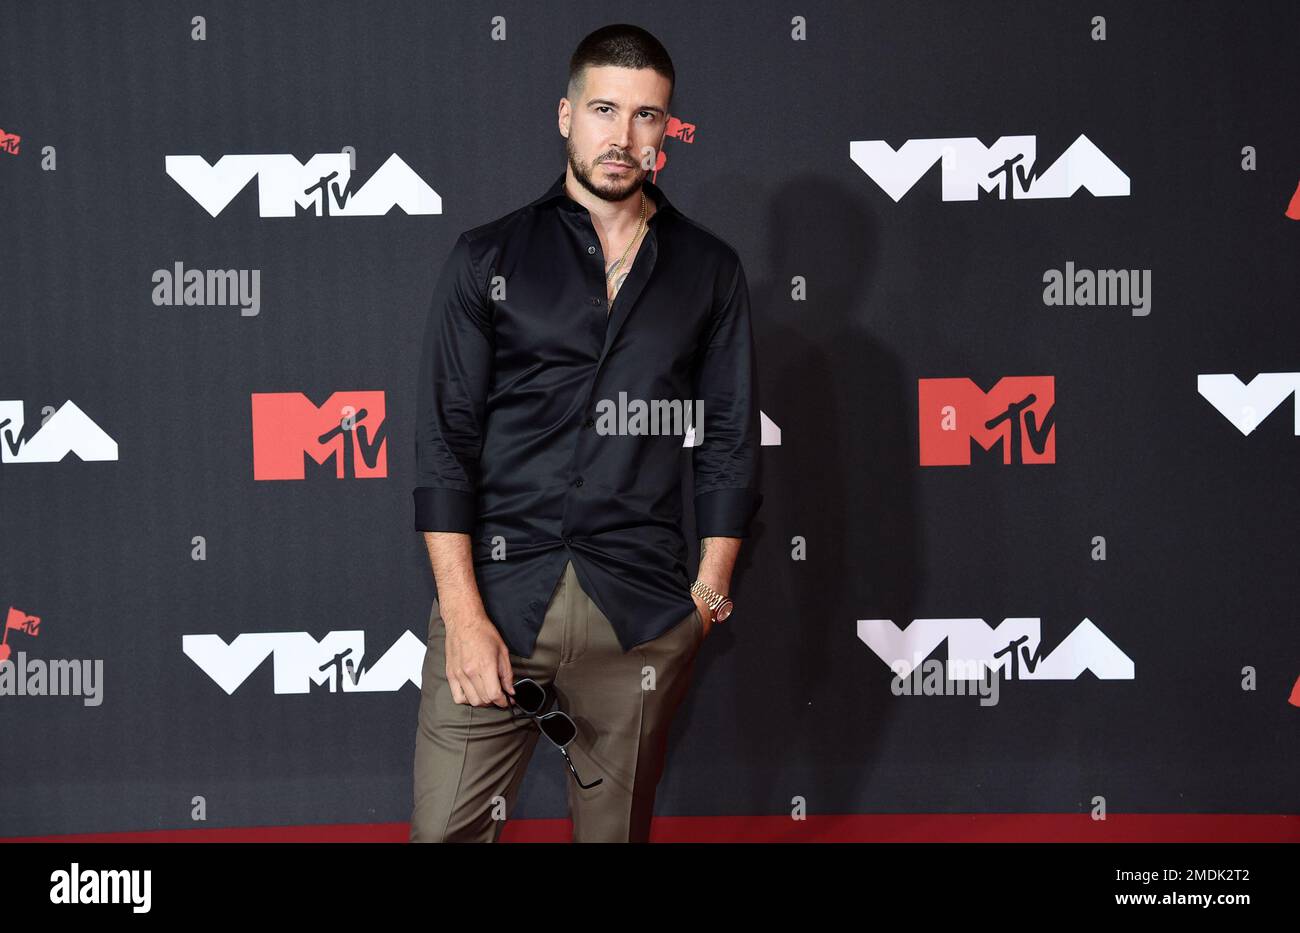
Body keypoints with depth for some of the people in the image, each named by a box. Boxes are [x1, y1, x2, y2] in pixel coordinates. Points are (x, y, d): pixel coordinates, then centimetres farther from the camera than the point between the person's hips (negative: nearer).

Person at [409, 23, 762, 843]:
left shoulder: (708, 271, 10)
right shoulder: (489, 259, 6)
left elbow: (729, 442, 12)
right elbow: (445, 443, 1)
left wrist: (711, 591, 3)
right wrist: (463, 612, -8)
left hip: (644, 614, 1)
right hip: (498, 593, -1)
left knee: (617, 829, 7)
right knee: (446, 829, -6)